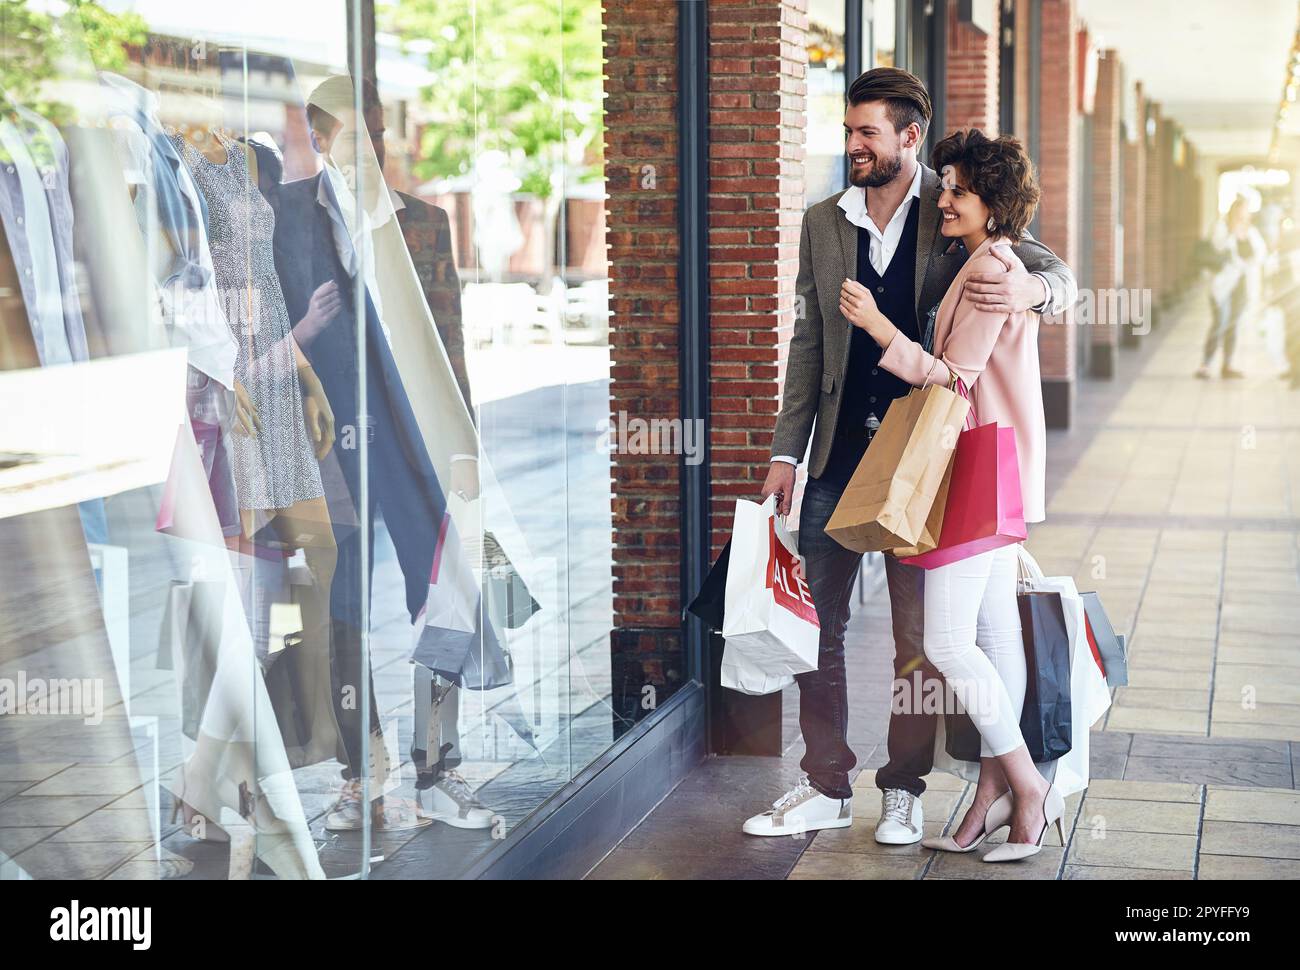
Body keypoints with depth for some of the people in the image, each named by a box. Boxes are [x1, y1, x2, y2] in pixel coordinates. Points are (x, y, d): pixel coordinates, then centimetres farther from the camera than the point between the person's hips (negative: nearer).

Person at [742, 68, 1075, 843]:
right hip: (840, 452, 4)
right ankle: (827, 788, 16)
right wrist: (787, 452, 8)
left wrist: (1027, 291, -29)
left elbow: (1061, 276, -4)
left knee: (918, 630, 6)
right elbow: (810, 344, 12)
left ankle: (905, 790, 18)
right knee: (817, 622, 5)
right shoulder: (824, 223, 8)